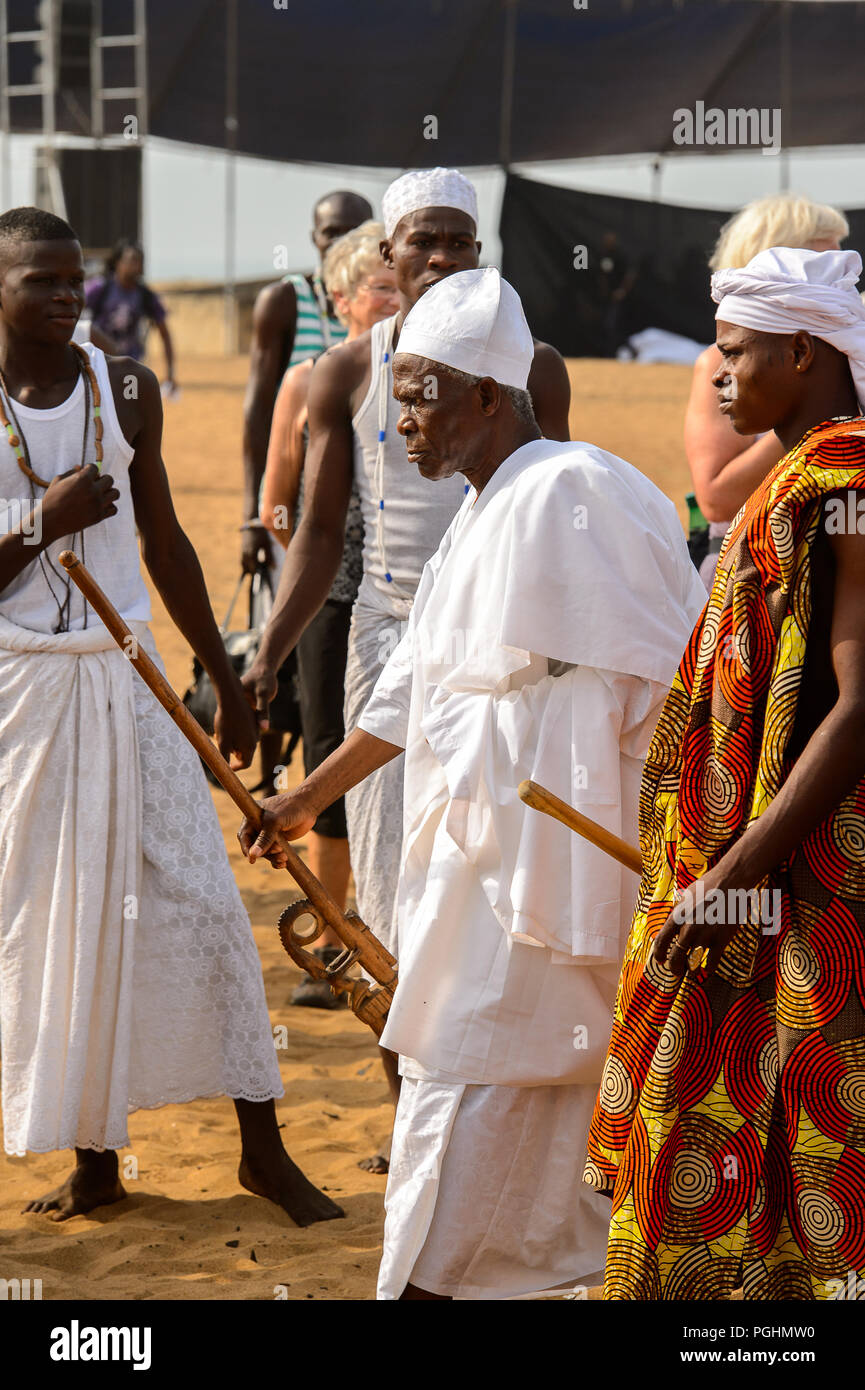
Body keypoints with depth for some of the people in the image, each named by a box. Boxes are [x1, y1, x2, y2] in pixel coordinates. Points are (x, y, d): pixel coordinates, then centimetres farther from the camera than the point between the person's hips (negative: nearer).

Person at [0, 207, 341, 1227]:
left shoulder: (126, 390, 4)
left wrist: (224, 678, 15)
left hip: (123, 681, 3)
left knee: (196, 897, 0)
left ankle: (262, 1146, 7)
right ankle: (92, 1156, 16)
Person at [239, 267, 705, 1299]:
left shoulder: (568, 497, -16)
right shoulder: (487, 509, 14)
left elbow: (652, 683, -18)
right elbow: (415, 686, 22)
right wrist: (309, 798, 27)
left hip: (551, 844, -9)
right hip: (482, 843, 9)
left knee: (467, 1068, -4)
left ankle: (423, 1283, 3)